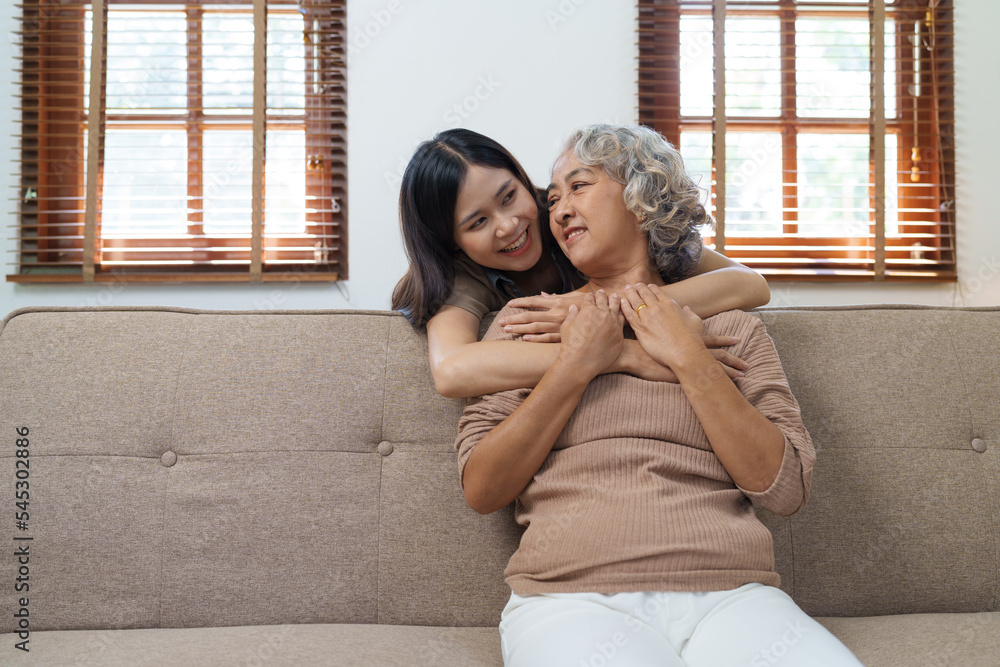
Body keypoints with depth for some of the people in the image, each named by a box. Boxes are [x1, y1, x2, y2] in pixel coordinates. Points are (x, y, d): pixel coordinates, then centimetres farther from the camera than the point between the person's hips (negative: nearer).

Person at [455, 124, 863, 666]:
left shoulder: (731, 327, 14)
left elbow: (786, 489, 2)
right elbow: (481, 490, 5)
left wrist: (690, 359, -2)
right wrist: (574, 367, -3)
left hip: (728, 595, 1)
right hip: (574, 596, -1)